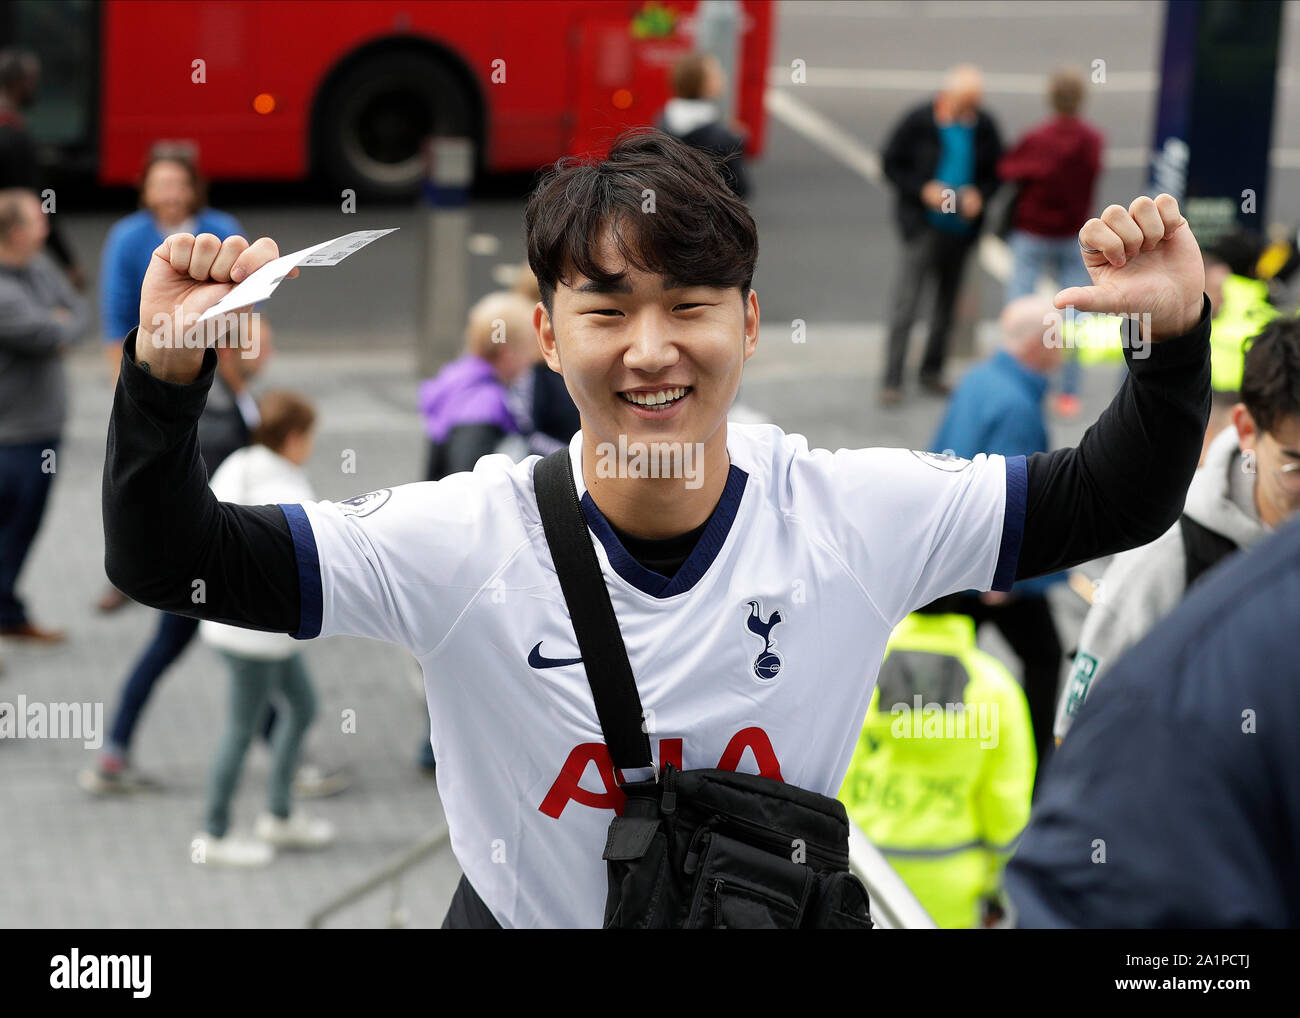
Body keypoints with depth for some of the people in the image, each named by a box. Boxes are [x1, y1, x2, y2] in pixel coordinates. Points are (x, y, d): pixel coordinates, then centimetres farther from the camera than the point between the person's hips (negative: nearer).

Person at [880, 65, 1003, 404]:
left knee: (947, 302, 12)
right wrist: (923, 189, -16)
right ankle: (892, 381, -4)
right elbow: (890, 164, -3)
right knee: (906, 302, -7)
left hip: (960, 227, 4)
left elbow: (995, 172, 12)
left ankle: (932, 372, 24)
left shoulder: (983, 127, 1)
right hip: (923, 224, -4)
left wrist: (980, 194, -9)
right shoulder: (918, 122, -9)